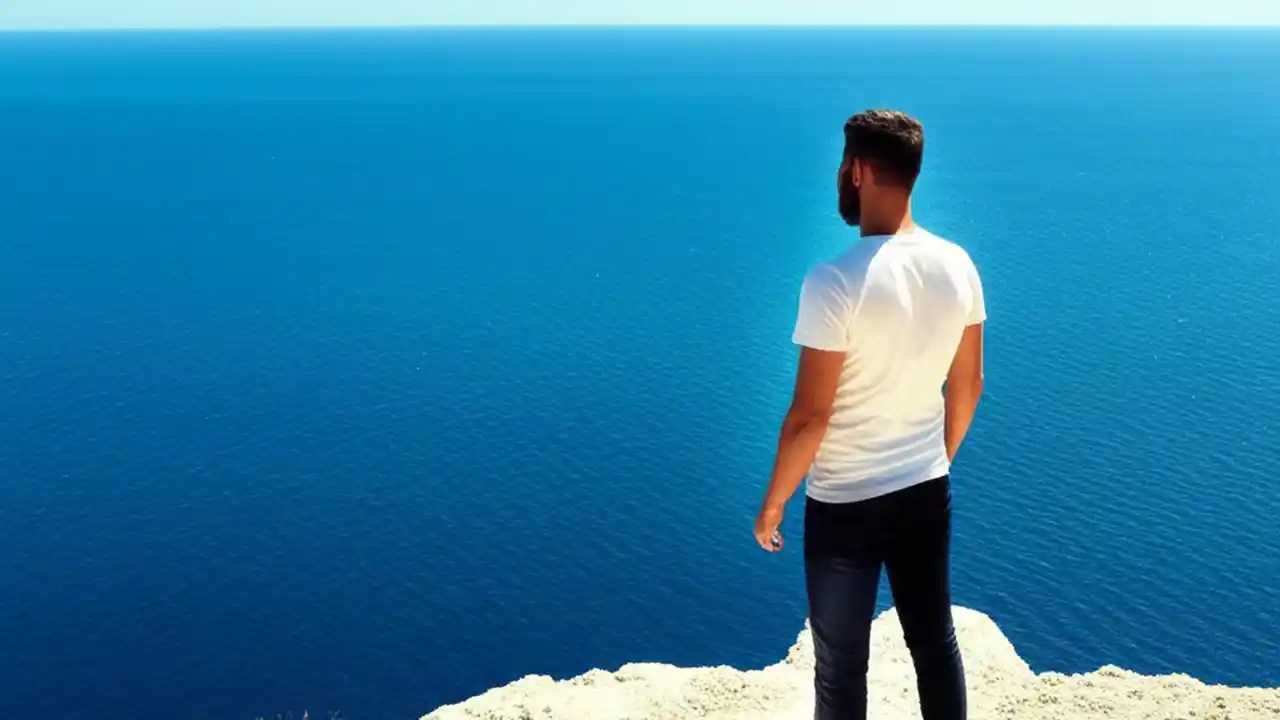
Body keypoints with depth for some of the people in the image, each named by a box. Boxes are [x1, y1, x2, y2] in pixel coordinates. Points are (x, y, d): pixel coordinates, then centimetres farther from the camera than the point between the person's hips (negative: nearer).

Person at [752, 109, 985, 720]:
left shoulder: (836, 281, -24)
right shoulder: (958, 266, -4)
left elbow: (809, 417, -20)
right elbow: (968, 386, 6)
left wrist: (772, 504, -6)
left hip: (845, 505, -5)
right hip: (927, 493, 6)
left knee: (841, 664, 11)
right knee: (935, 643, 20)